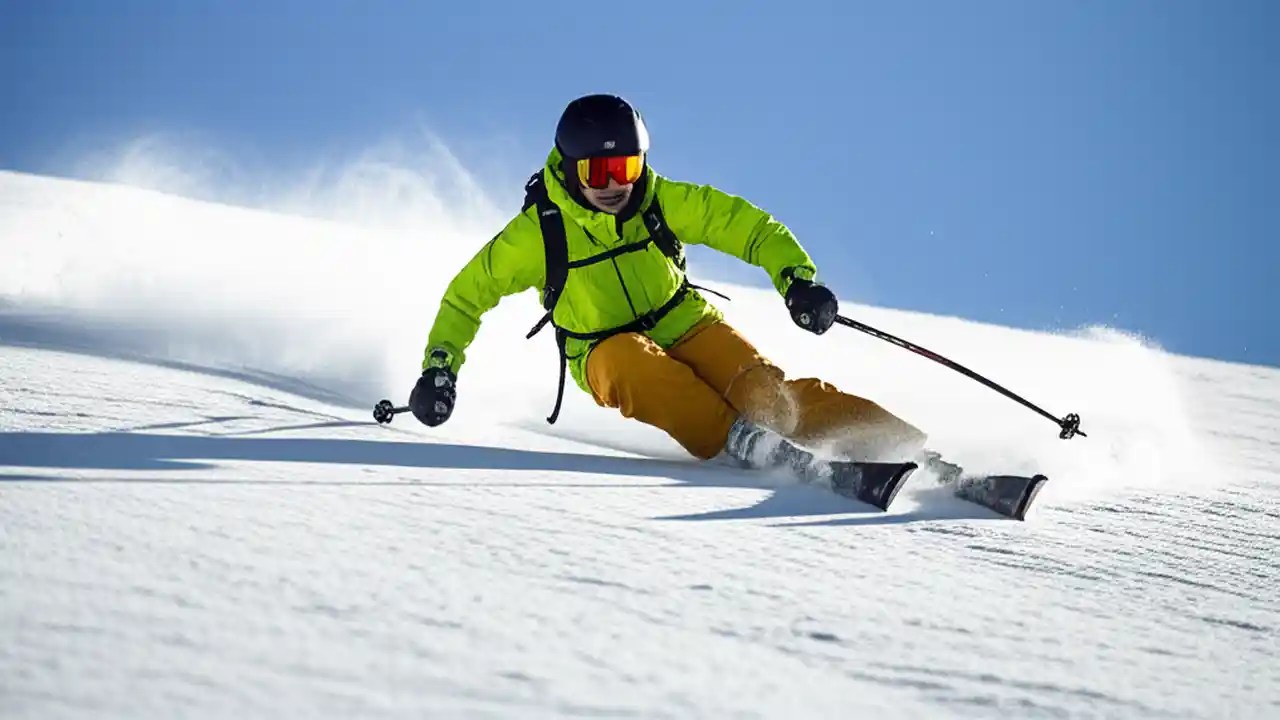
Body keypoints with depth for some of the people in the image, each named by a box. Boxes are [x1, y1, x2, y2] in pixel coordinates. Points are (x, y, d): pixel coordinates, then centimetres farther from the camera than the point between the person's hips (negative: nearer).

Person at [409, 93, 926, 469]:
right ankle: (738, 440, -49)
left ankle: (887, 439, -39)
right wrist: (439, 368, -8)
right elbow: (470, 292, 1)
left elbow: (746, 225, -4)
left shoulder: (662, 202, -8)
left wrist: (797, 278, -20)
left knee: (759, 386, -28)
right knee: (634, 364, -38)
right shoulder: (538, 232, -10)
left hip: (685, 323, 1)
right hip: (607, 353, 0)